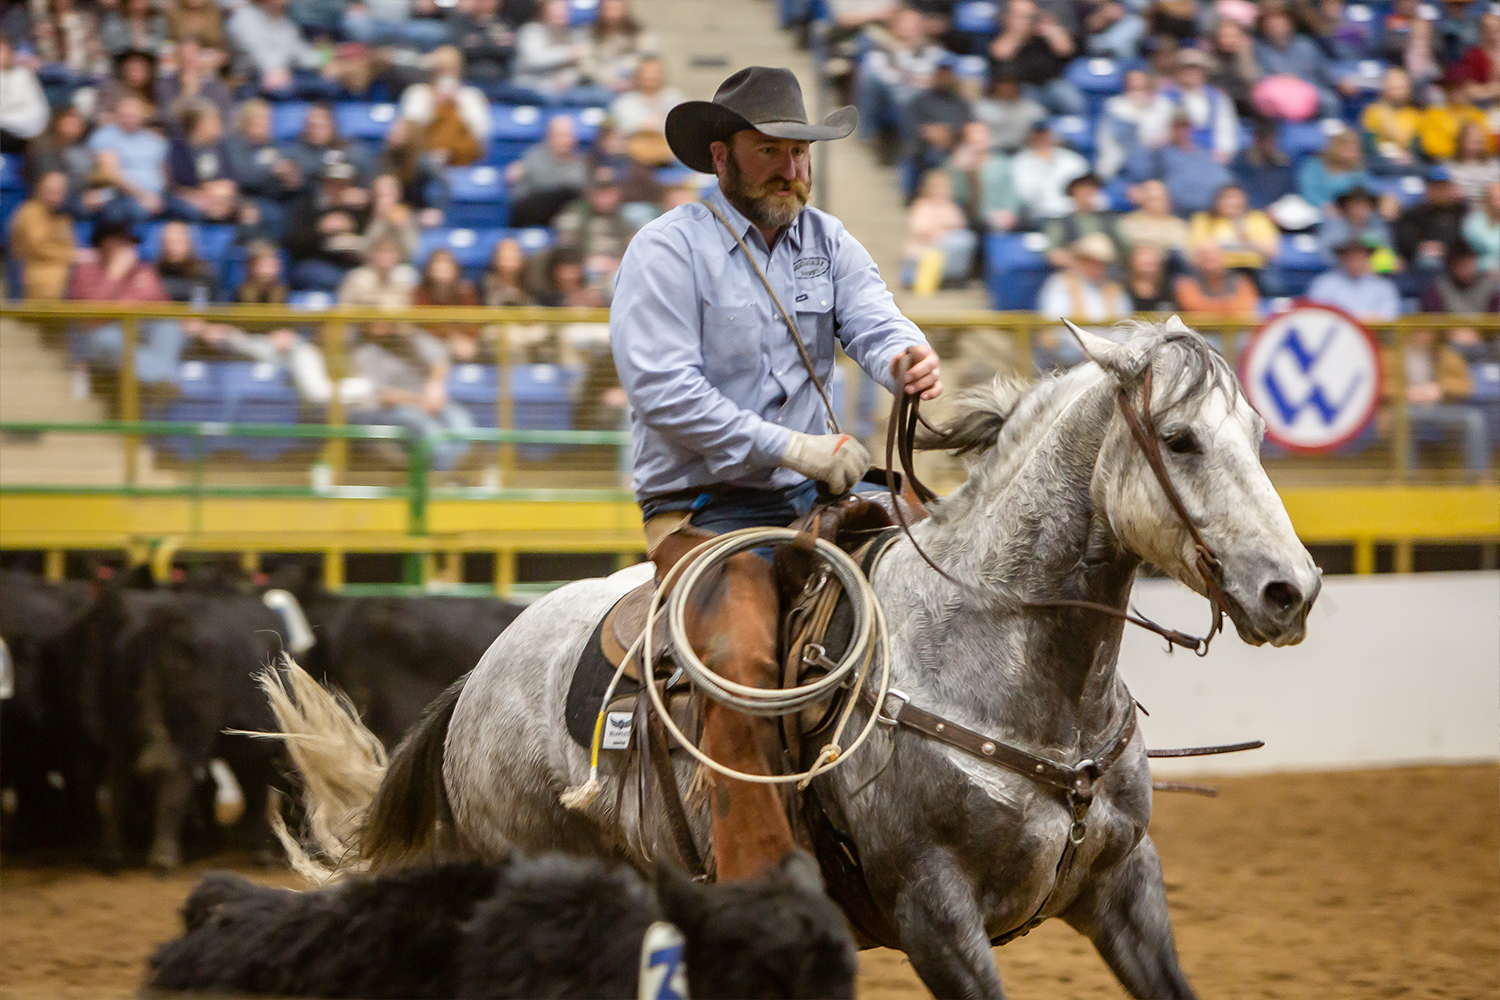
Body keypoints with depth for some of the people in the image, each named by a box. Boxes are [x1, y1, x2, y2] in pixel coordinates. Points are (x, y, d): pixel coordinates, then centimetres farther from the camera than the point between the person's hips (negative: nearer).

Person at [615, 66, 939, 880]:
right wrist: (790, 449, -20)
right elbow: (662, 390, -16)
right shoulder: (668, 249, -6)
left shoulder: (828, 242, 13)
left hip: (813, 501, 6)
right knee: (746, 656, -29)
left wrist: (907, 358, -30)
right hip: (704, 508, -6)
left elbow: (874, 323, -3)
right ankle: (757, 886, -28)